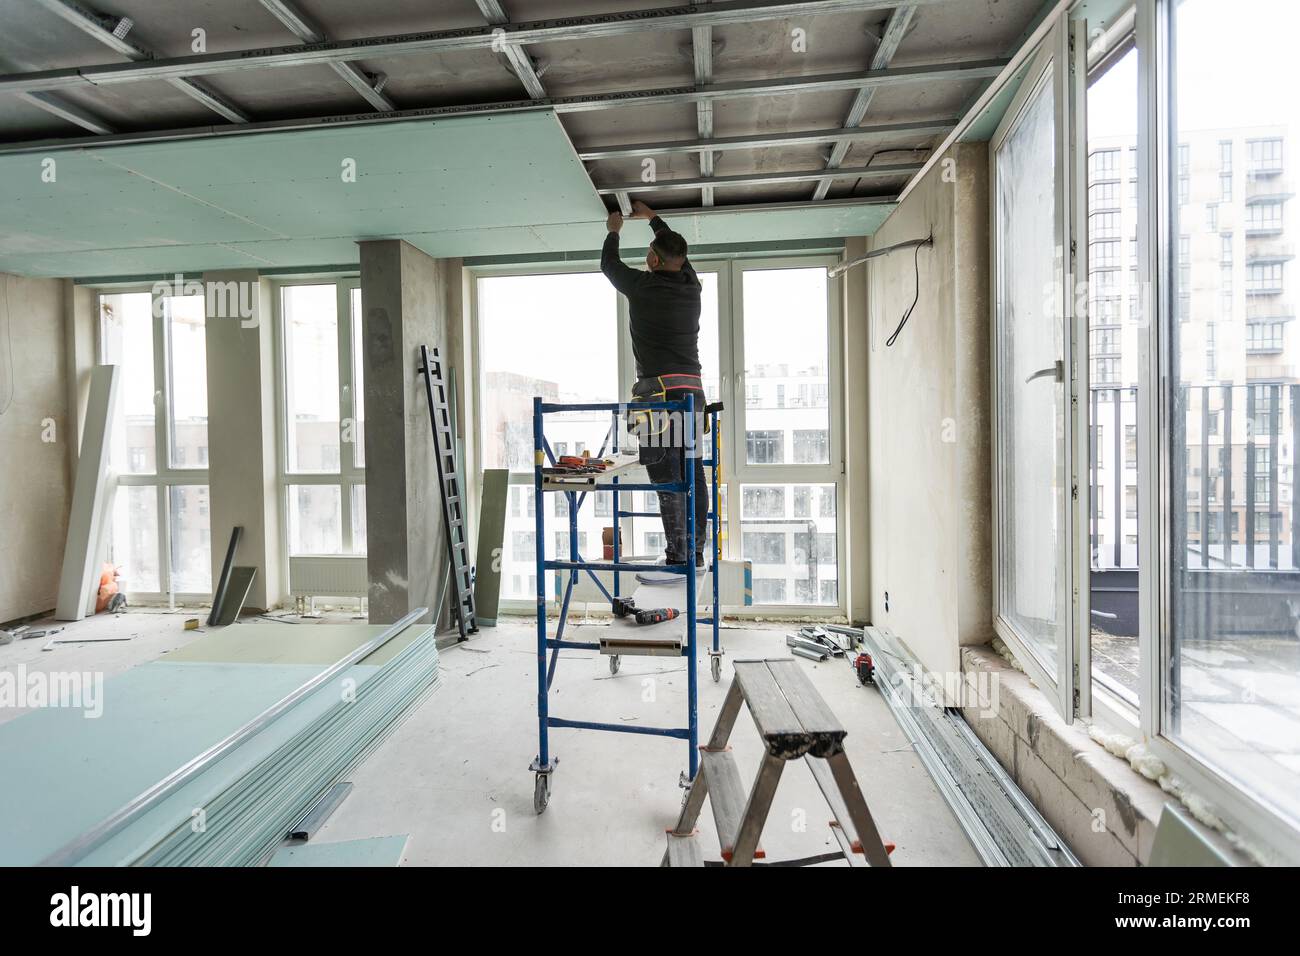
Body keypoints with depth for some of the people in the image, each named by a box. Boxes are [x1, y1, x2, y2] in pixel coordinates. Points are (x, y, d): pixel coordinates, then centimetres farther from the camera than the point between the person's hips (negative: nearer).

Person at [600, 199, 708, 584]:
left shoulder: (643, 286, -3)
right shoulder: (691, 286, 14)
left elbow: (609, 264, 16)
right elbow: (678, 252, 36)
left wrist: (613, 231, 35)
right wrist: (653, 218, 48)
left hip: (660, 391, -7)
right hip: (693, 390, 7)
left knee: (667, 479, -9)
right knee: (693, 475, 7)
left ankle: (676, 560, -9)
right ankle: (696, 554, 13)